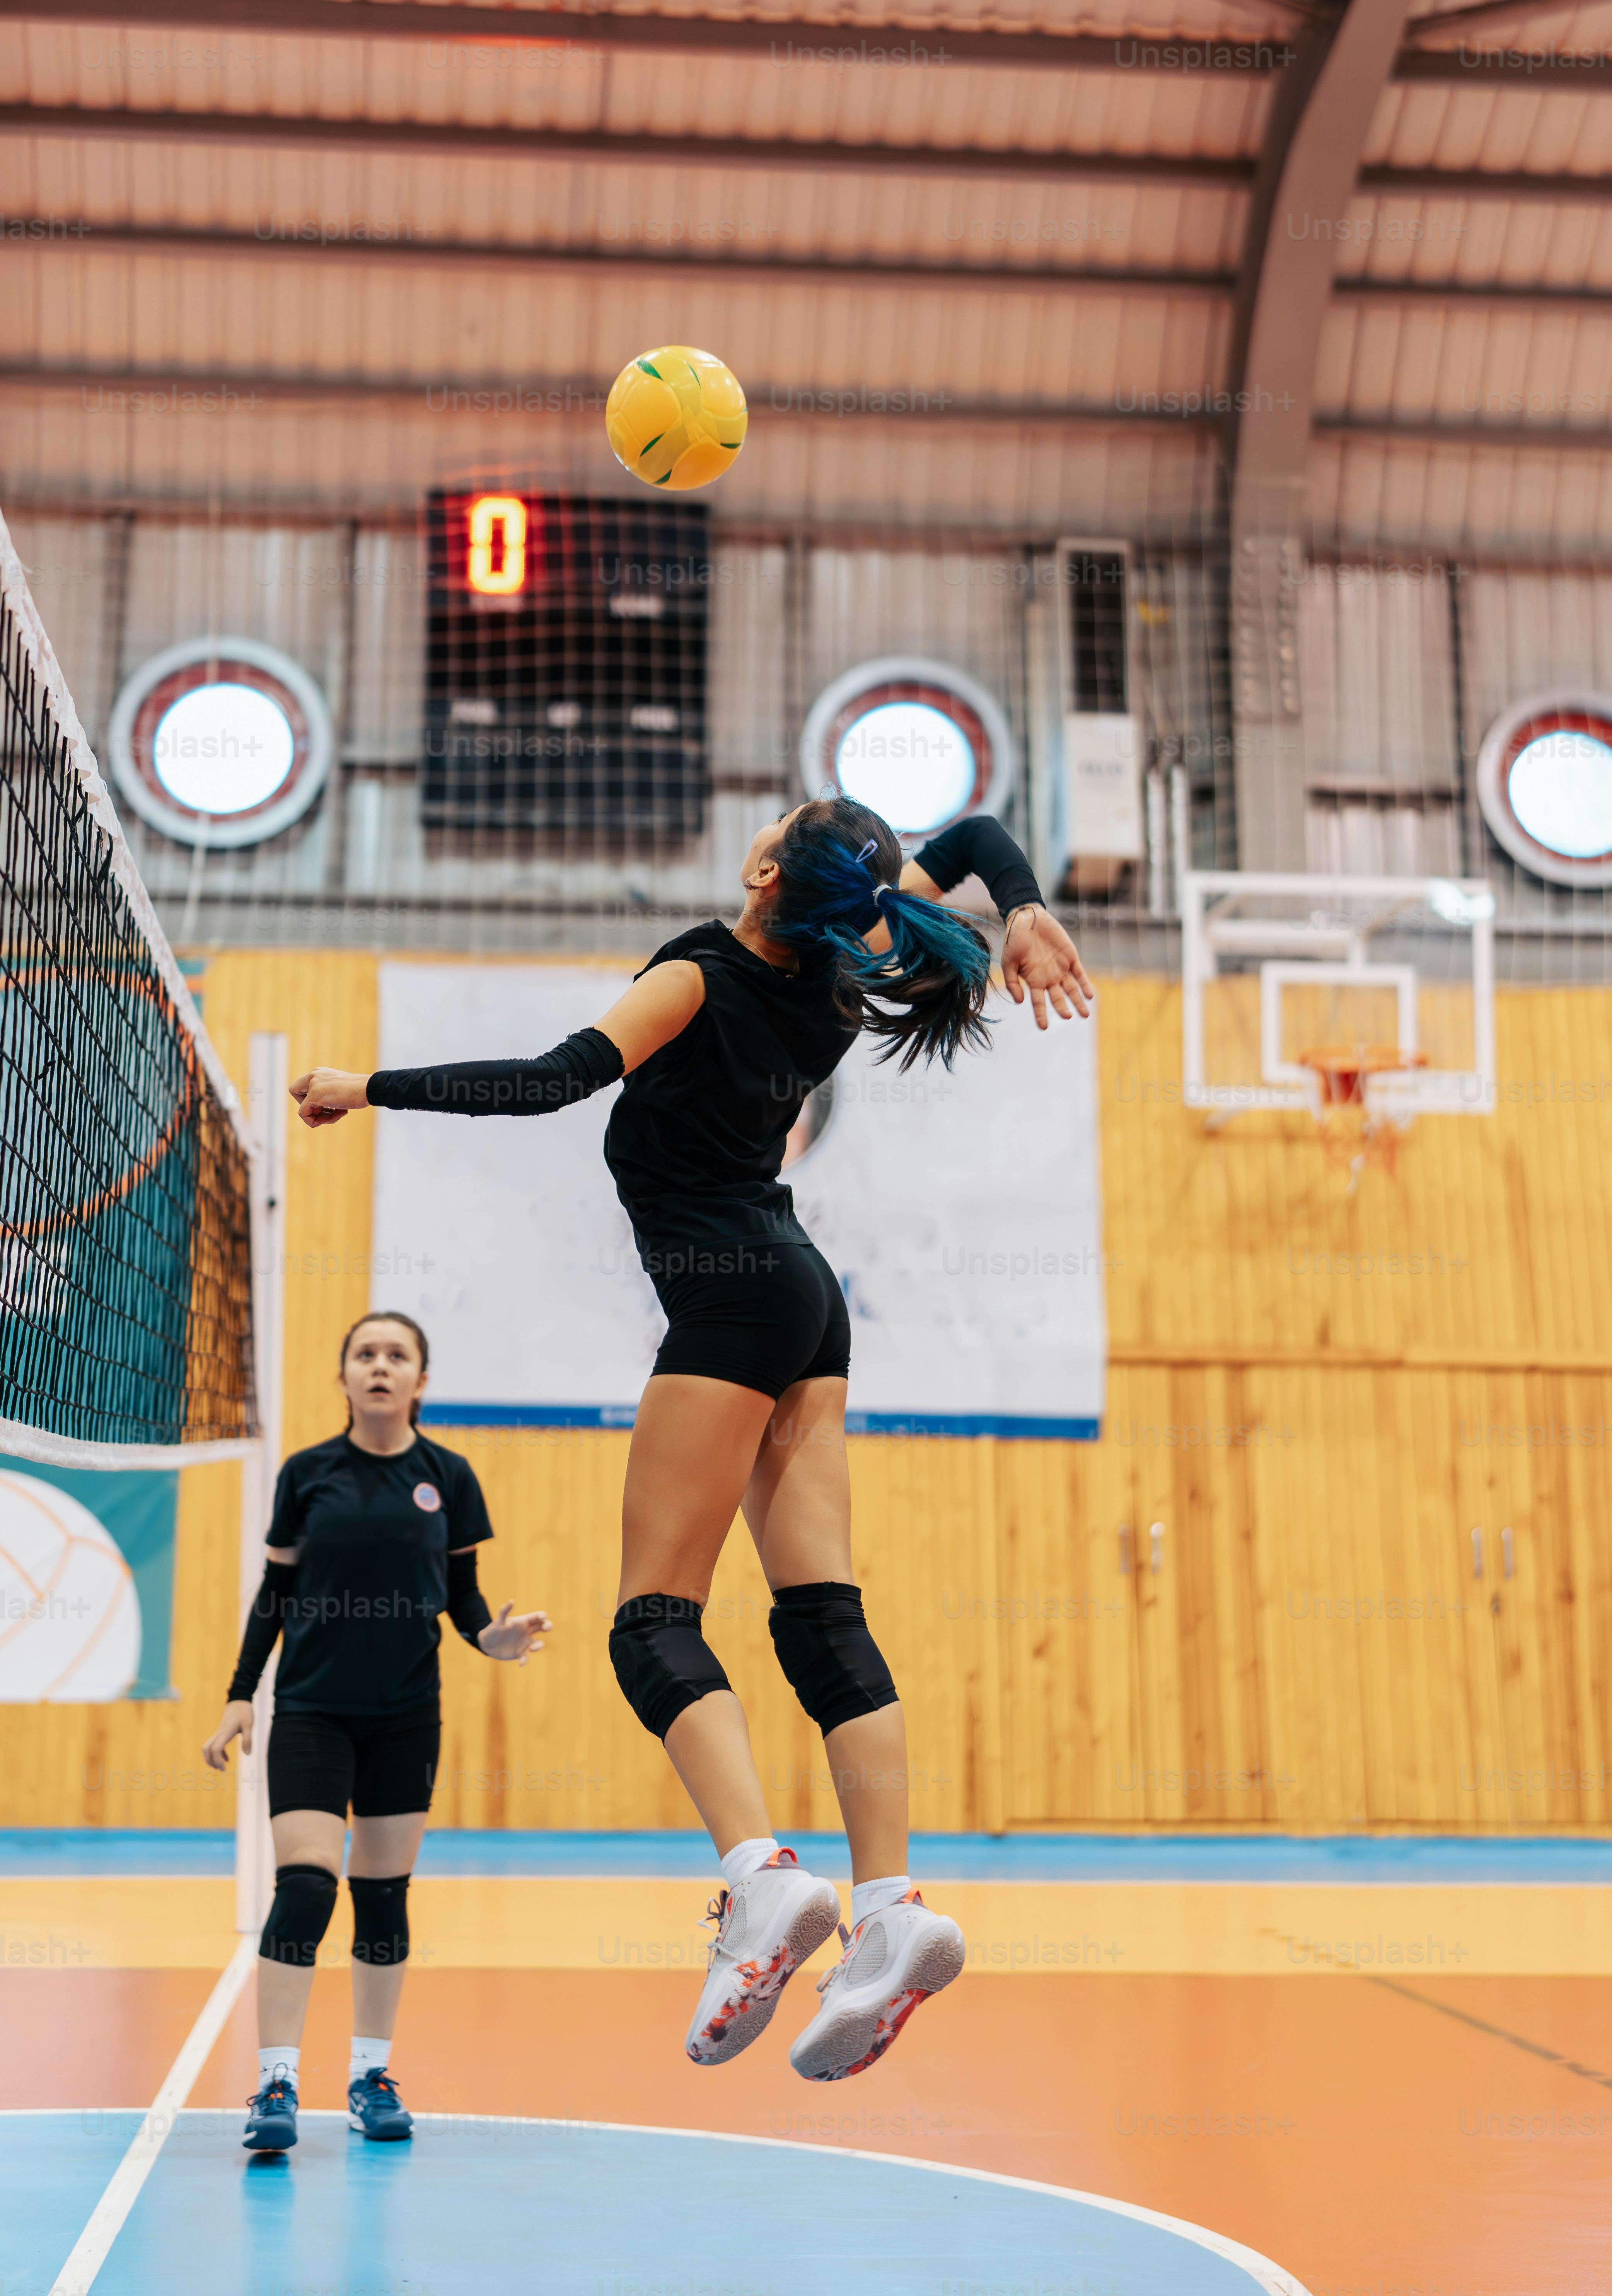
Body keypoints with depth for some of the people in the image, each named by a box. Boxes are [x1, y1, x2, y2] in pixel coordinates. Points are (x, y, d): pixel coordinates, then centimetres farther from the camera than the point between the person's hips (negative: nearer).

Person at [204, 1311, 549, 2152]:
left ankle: (371, 2076, 22)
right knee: (303, 1886, -13)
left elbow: (463, 1596, 5)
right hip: (311, 1709, -1)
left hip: (406, 1713, 2)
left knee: (384, 1892, 8)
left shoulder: (448, 1476, 1)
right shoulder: (307, 1472, 0)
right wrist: (240, 1697, 0)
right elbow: (276, 1594, 5)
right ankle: (275, 2084, -6)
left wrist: (494, 1636, -16)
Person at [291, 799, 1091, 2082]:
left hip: (733, 1294, -8)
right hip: (805, 1298, 8)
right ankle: (891, 1907, -7)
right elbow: (974, 835, 19)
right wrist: (1025, 913, 1)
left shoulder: (703, 976, -11)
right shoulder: (843, 979, 8)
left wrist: (372, 1088, -13)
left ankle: (761, 1876, -26)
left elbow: (556, 1082, -20)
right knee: (823, 1617, 0)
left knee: (657, 1618, -8)